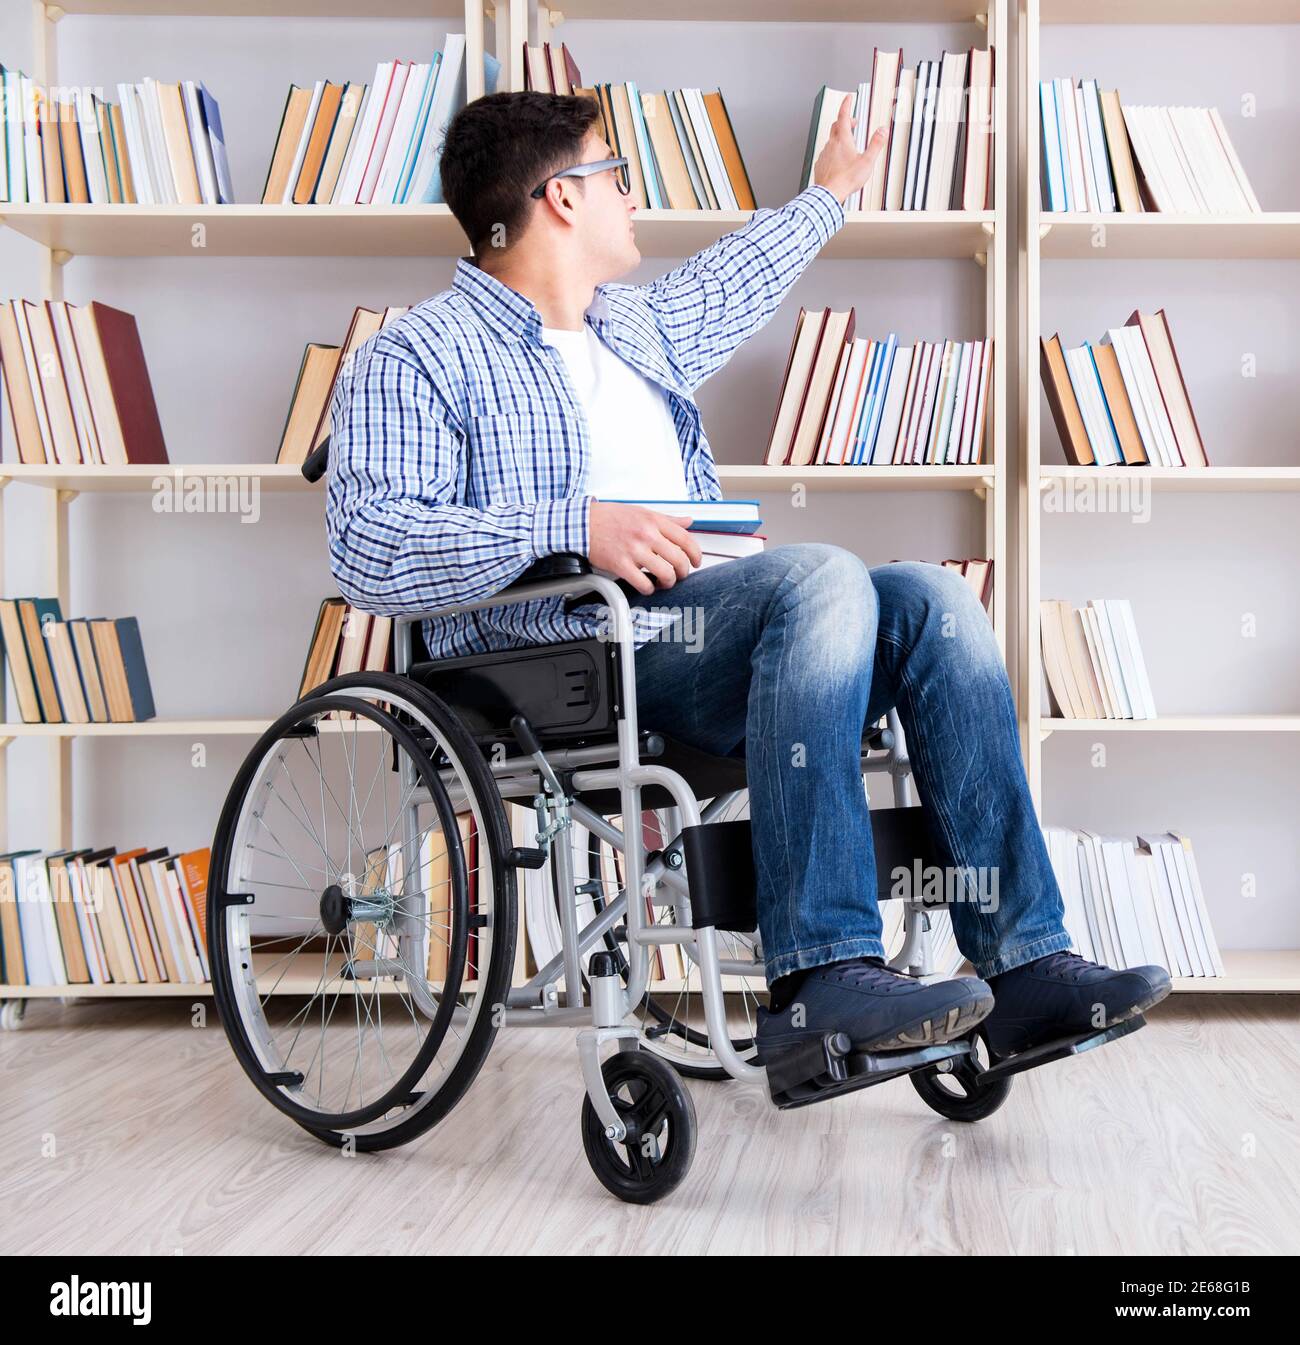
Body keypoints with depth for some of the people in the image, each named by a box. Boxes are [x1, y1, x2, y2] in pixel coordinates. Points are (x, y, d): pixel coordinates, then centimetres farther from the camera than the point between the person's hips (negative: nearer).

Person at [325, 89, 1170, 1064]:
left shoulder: (632, 323, 28)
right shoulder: (415, 359, 1)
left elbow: (727, 287, 49)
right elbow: (368, 550, -14)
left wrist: (831, 194, 58)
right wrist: (575, 525, -25)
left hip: (713, 635, 8)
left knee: (930, 598, -15)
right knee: (822, 574, -30)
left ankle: (1027, 962, -19)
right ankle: (818, 981, -34)